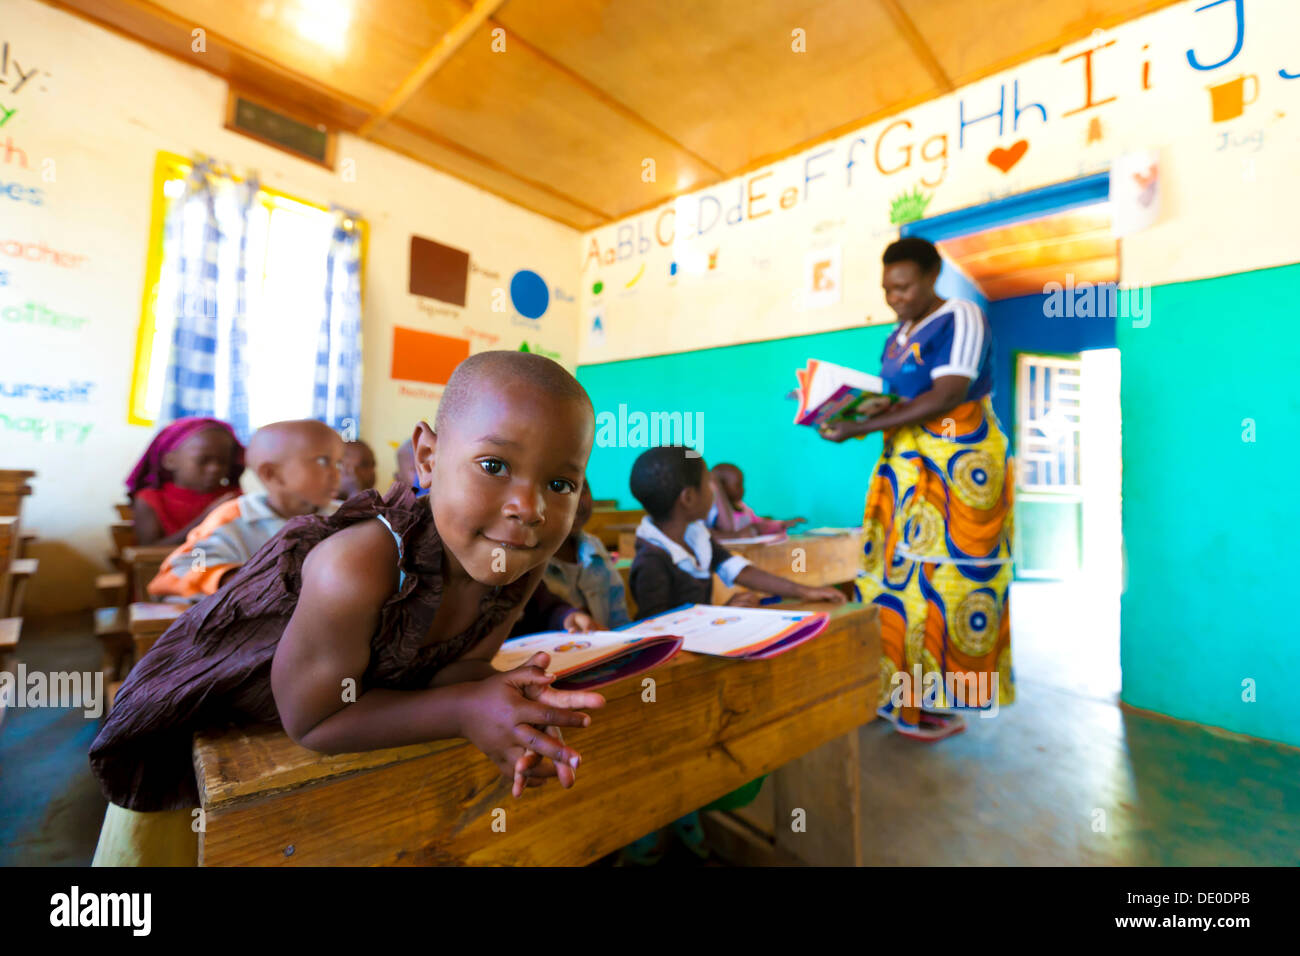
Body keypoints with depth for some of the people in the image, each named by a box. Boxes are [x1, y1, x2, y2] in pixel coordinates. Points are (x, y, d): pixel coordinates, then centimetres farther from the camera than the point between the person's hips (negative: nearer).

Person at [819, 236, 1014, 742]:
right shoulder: (897, 337, 16)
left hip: (958, 466, -7)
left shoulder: (960, 318, -7)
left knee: (947, 577, -4)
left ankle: (945, 703, 9)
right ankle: (903, 689, 15)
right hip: (907, 467, 7)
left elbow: (945, 397, -20)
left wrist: (860, 428, -25)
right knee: (898, 573, 4)